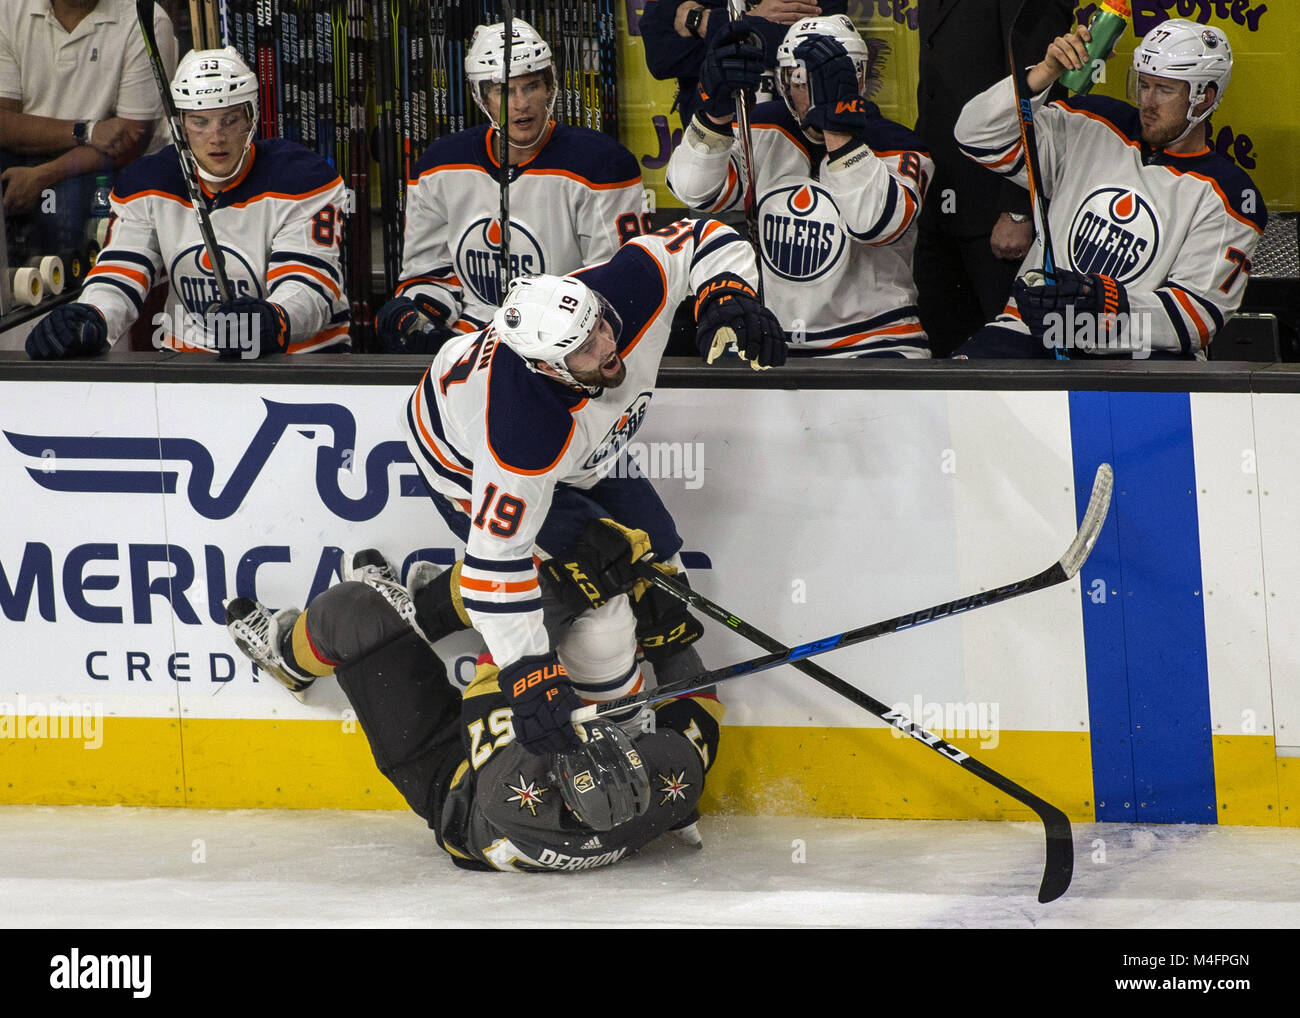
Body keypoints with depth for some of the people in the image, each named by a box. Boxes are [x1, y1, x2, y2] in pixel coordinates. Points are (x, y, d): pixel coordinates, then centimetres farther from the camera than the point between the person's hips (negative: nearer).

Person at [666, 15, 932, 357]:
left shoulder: (895, 146, -6)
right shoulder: (765, 133, 5)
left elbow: (876, 223, -28)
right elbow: (694, 189, -11)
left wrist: (837, 125, -33)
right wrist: (717, 110, -26)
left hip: (873, 343, -4)